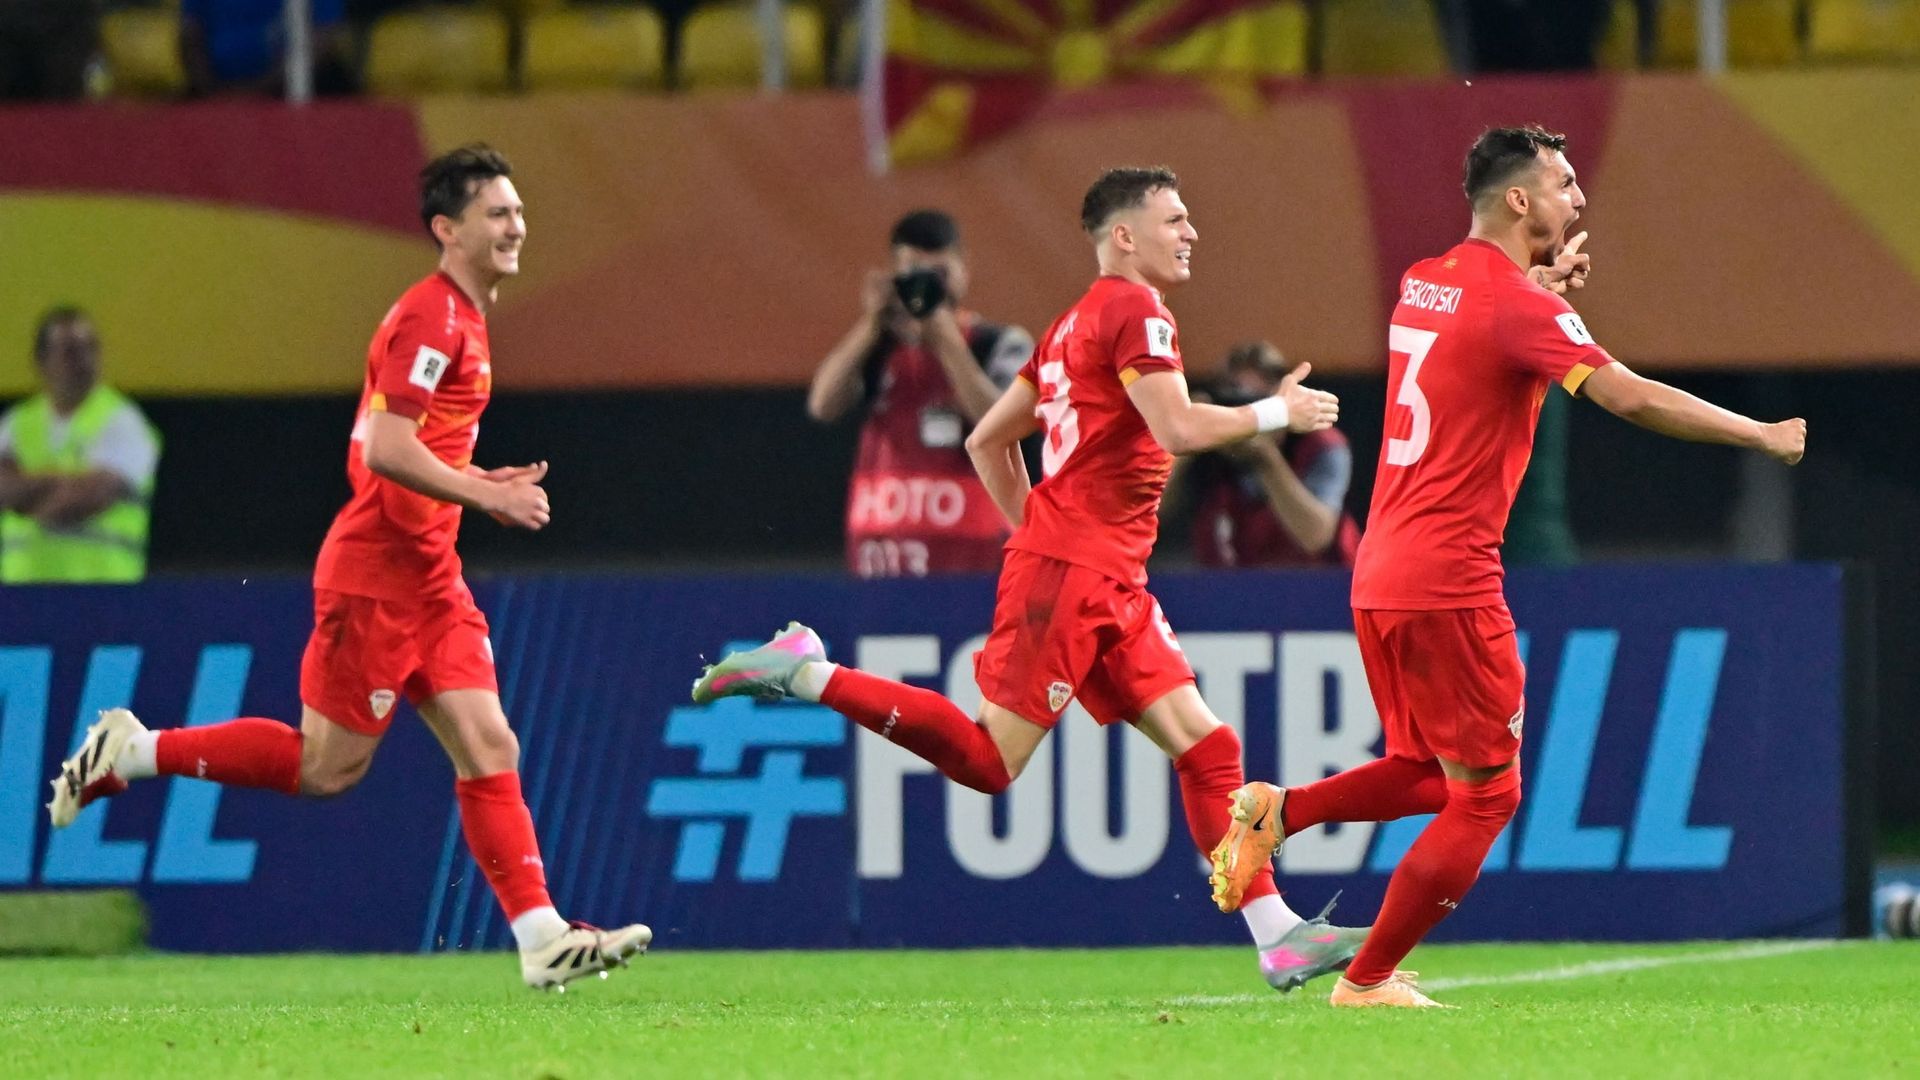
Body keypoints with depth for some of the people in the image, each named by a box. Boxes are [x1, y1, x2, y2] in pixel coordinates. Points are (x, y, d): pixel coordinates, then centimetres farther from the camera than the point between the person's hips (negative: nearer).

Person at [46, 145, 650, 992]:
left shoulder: (459, 318, 17)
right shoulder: (432, 318, -15)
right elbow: (388, 450, -24)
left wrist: (480, 482, 12)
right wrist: (487, 497, -21)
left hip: (426, 577, 10)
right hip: (376, 574, -10)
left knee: (488, 748, 0)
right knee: (329, 766, -4)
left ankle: (542, 939, -6)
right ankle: (128, 754, 8)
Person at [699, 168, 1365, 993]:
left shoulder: (1073, 324, 22)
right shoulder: (1135, 311, -6)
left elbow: (987, 441, 24)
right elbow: (1177, 429, -19)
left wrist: (1033, 531, 24)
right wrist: (1275, 413, -6)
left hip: (1109, 584, 10)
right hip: (1070, 573, -10)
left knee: (1205, 744, 4)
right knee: (990, 758, -14)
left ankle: (1277, 937, 0)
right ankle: (807, 673, -6)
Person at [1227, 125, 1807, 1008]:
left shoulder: (1423, 283, 12)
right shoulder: (1514, 303, -13)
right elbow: (1626, 396, -21)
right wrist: (1762, 436, -14)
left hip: (1380, 574, 8)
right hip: (1449, 584, -8)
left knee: (1425, 771, 22)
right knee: (1486, 795, 2)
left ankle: (1279, 809, 2)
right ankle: (1369, 979, 3)